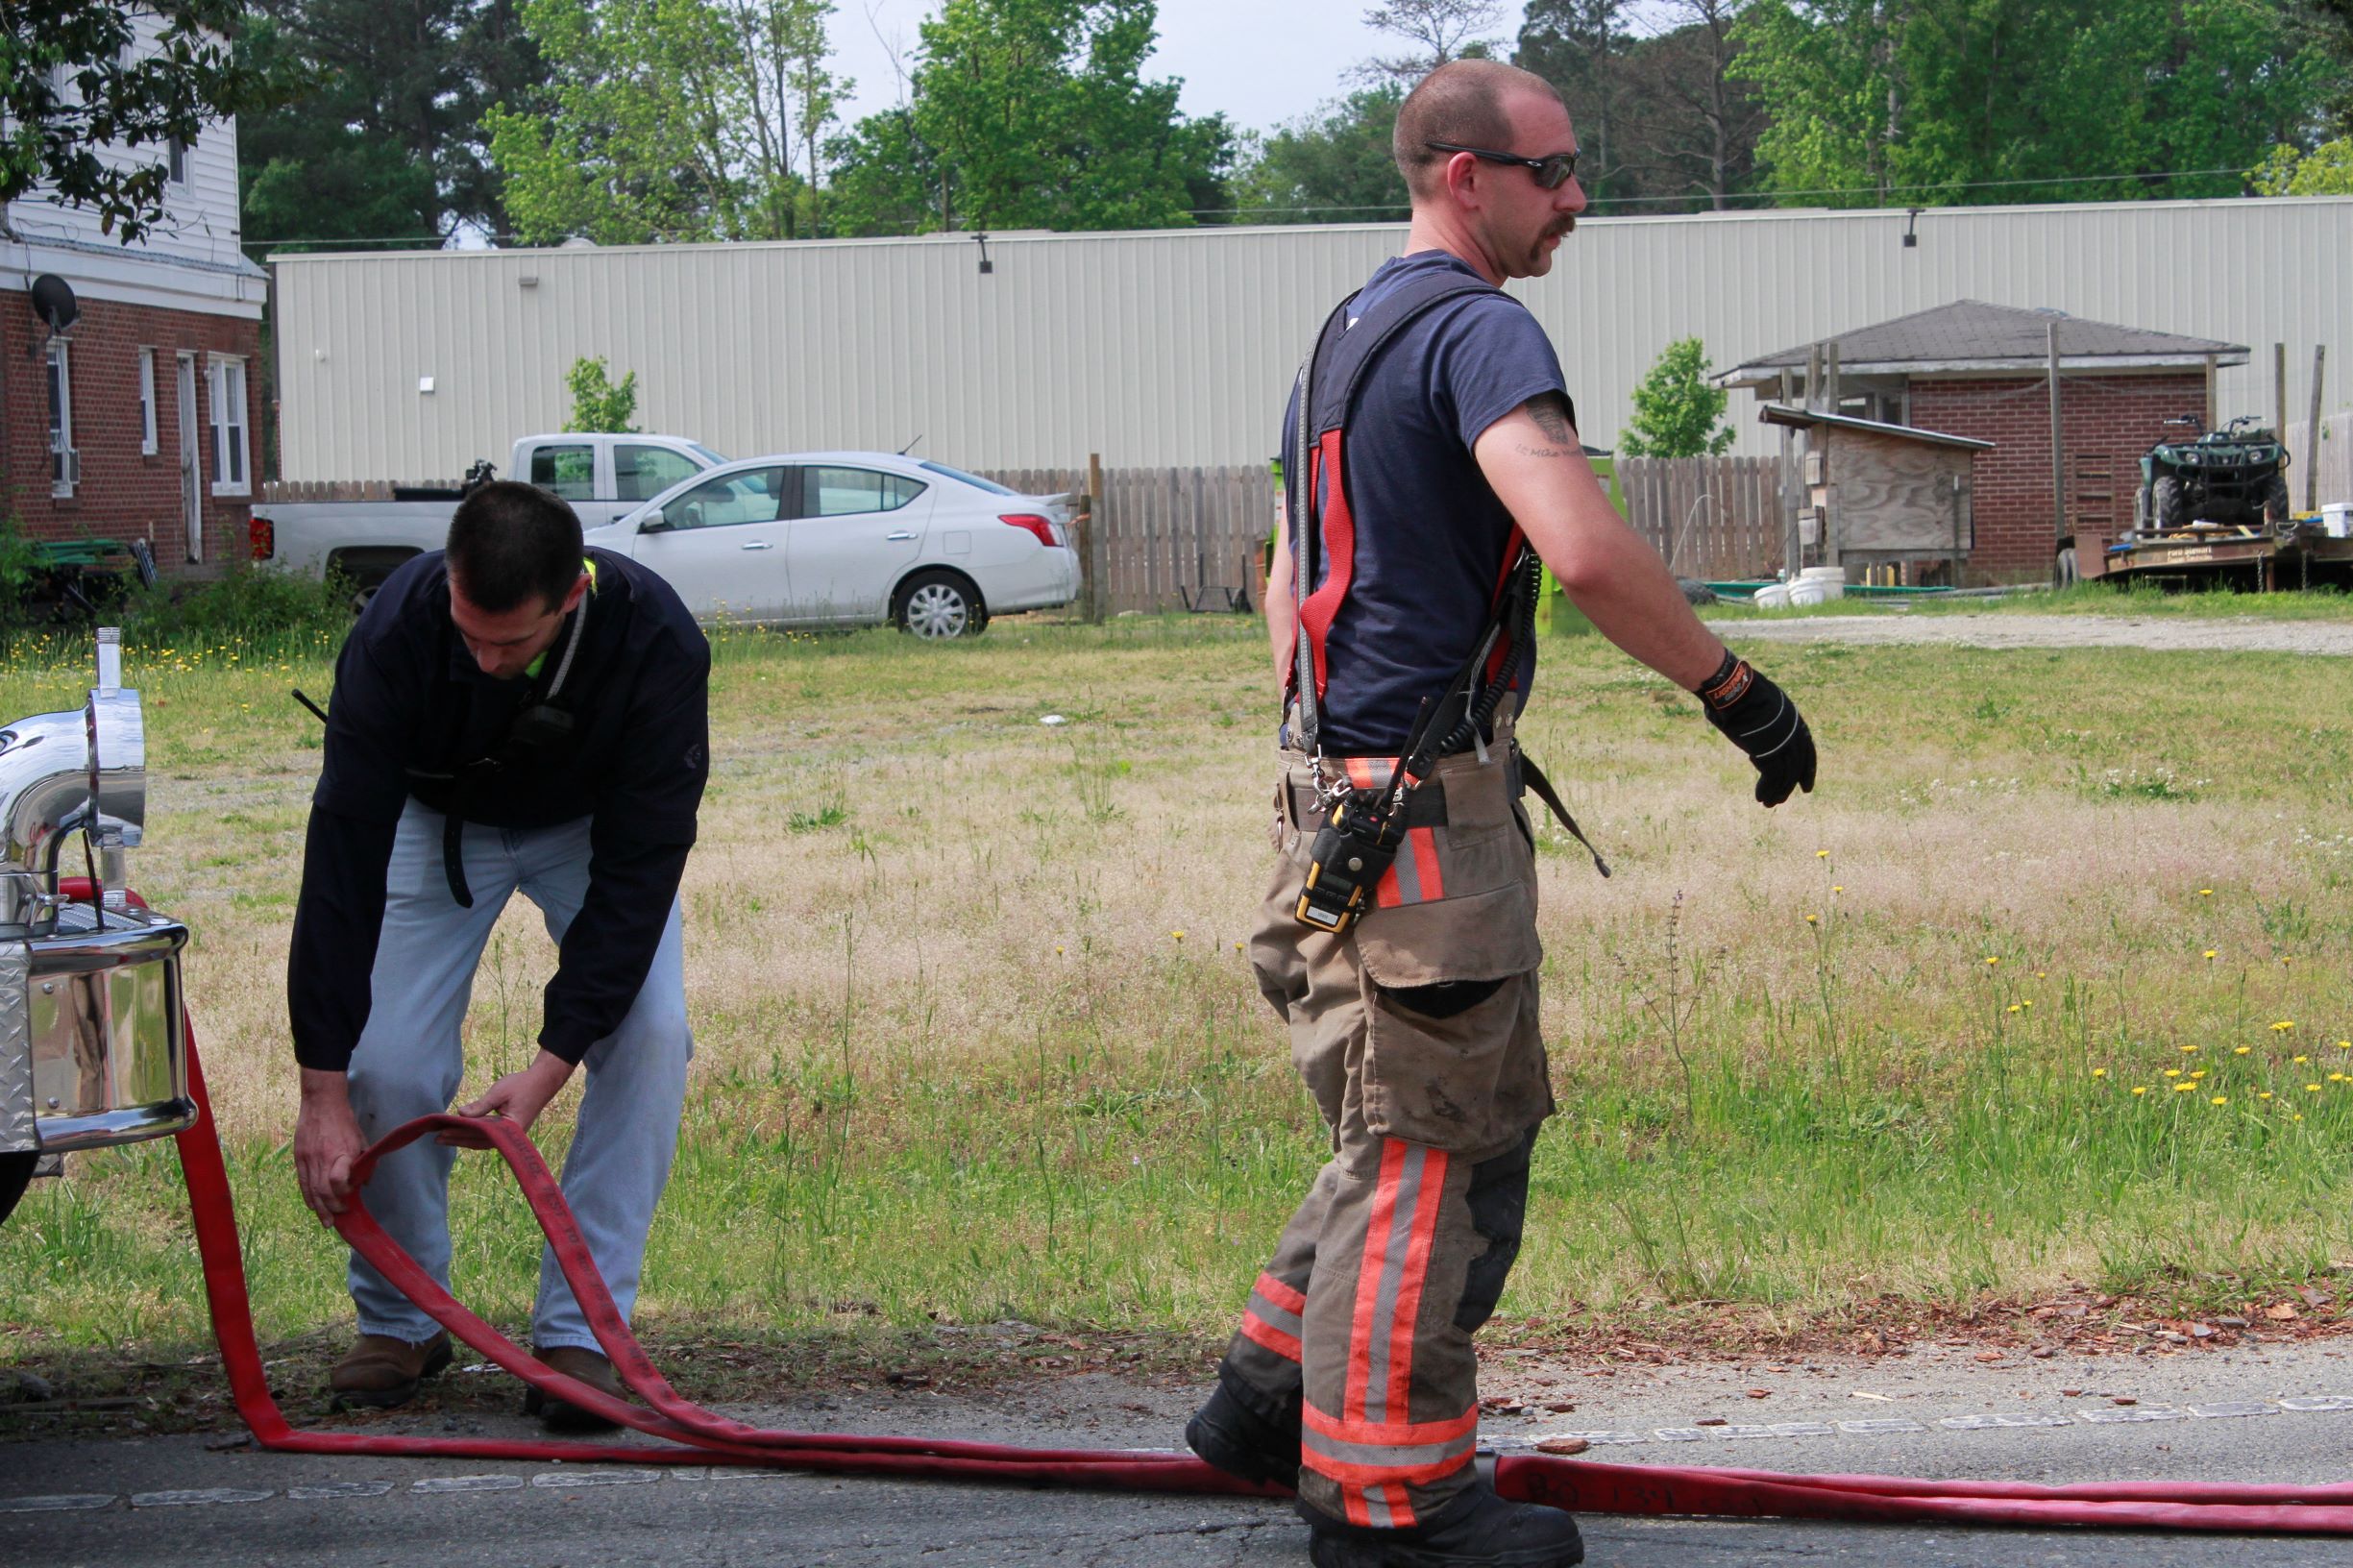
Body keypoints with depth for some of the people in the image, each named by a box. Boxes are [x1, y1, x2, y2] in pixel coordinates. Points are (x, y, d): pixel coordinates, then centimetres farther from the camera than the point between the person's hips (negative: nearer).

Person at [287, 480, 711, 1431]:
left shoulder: (657, 645, -37)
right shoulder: (399, 627, -36)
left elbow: (639, 867, -31)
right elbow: (344, 854, -33)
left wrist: (553, 1065, -36)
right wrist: (322, 1090, -35)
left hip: (595, 827, 0)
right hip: (439, 819, 0)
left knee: (649, 1032, -21)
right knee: (390, 1064, -14)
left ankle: (577, 1331, -12)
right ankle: (399, 1323, 10)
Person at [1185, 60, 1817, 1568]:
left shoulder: (1349, 335, 17)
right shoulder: (1479, 330, -14)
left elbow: (1289, 582, 24)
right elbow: (1585, 550, -28)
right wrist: (1738, 689, -18)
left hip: (1349, 795, 10)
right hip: (1427, 807, -10)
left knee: (1462, 1119, 20)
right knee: (1434, 1147, -2)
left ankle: (1277, 1393, 25)